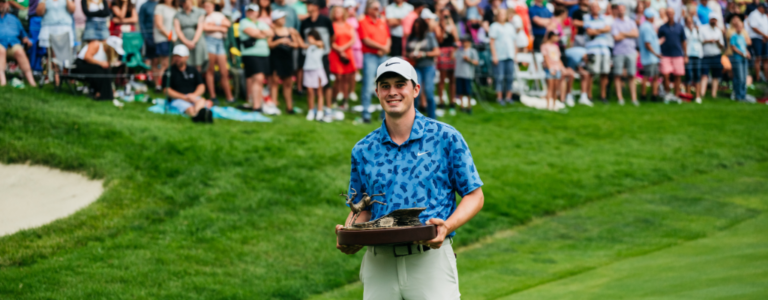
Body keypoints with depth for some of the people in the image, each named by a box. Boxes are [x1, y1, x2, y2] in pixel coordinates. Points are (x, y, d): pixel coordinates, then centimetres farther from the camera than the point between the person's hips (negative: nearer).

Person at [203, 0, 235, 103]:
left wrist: (214, 24, -6)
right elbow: (204, 27, -13)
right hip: (209, 40, -4)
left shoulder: (219, 15, 18)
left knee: (224, 72, 2)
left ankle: (229, 97, 5)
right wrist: (219, 28, -3)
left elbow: (228, 23, 5)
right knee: (210, 71, -5)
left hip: (220, 42, 4)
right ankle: (212, 96, -3)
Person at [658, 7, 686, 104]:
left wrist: (685, 56, 9)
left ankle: (676, 95, 11)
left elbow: (683, 42, 12)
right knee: (665, 74, -12)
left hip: (678, 55, 1)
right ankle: (668, 92, 7)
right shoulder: (662, 28, 5)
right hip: (665, 55, -1)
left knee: (678, 76, 1)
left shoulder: (679, 27, 8)